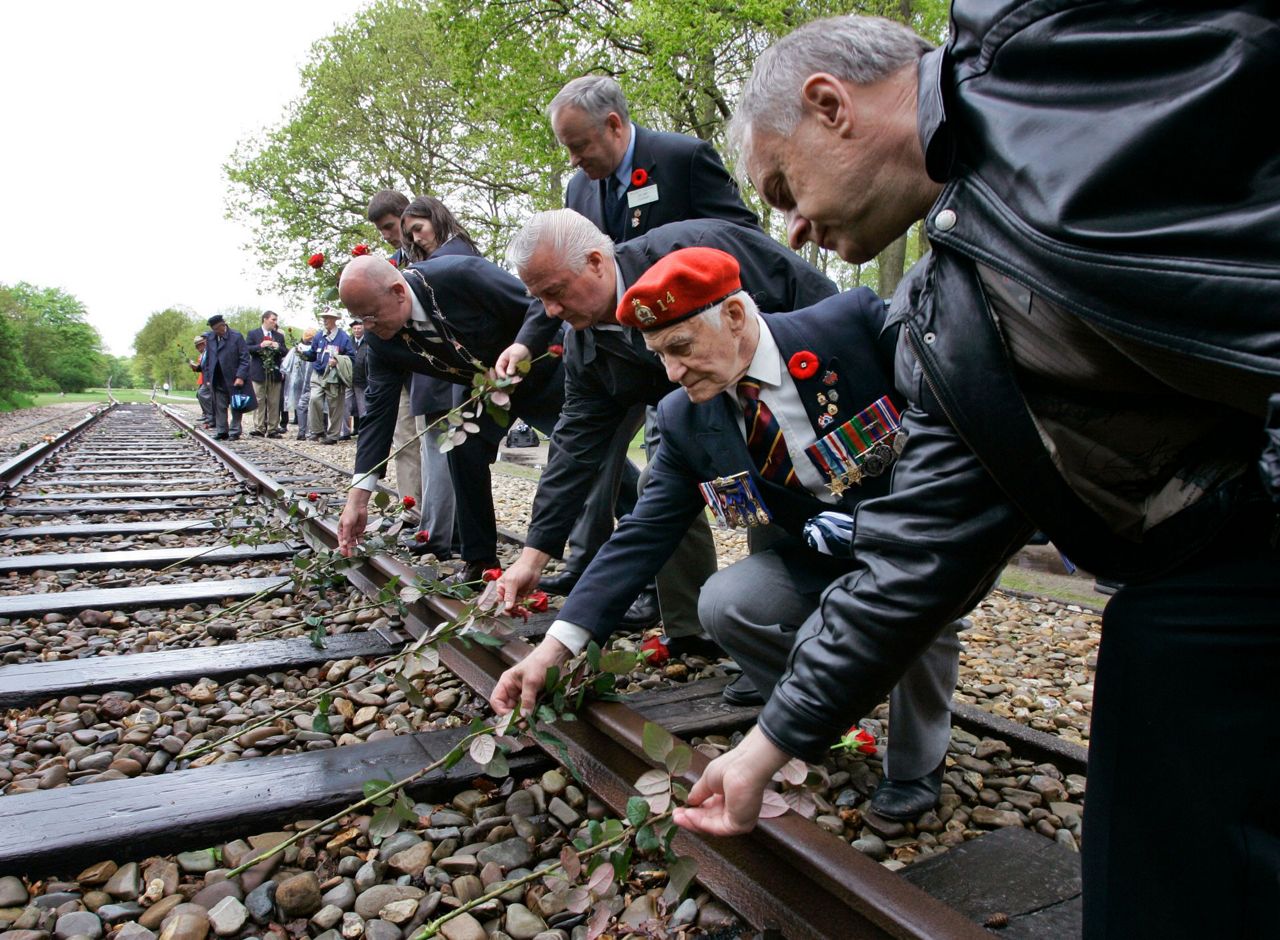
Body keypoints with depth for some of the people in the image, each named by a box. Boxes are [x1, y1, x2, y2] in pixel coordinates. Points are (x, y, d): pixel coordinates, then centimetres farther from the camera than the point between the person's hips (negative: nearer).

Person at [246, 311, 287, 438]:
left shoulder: (279, 336, 13)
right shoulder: (253, 333, 4)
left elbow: (284, 352, 10)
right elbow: (246, 349, -5)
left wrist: (278, 347, -10)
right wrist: (260, 346, -17)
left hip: (274, 373, 3)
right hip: (259, 373, -3)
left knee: (274, 403, 3)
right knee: (259, 401, -1)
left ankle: (273, 429, 6)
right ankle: (259, 428, 2)